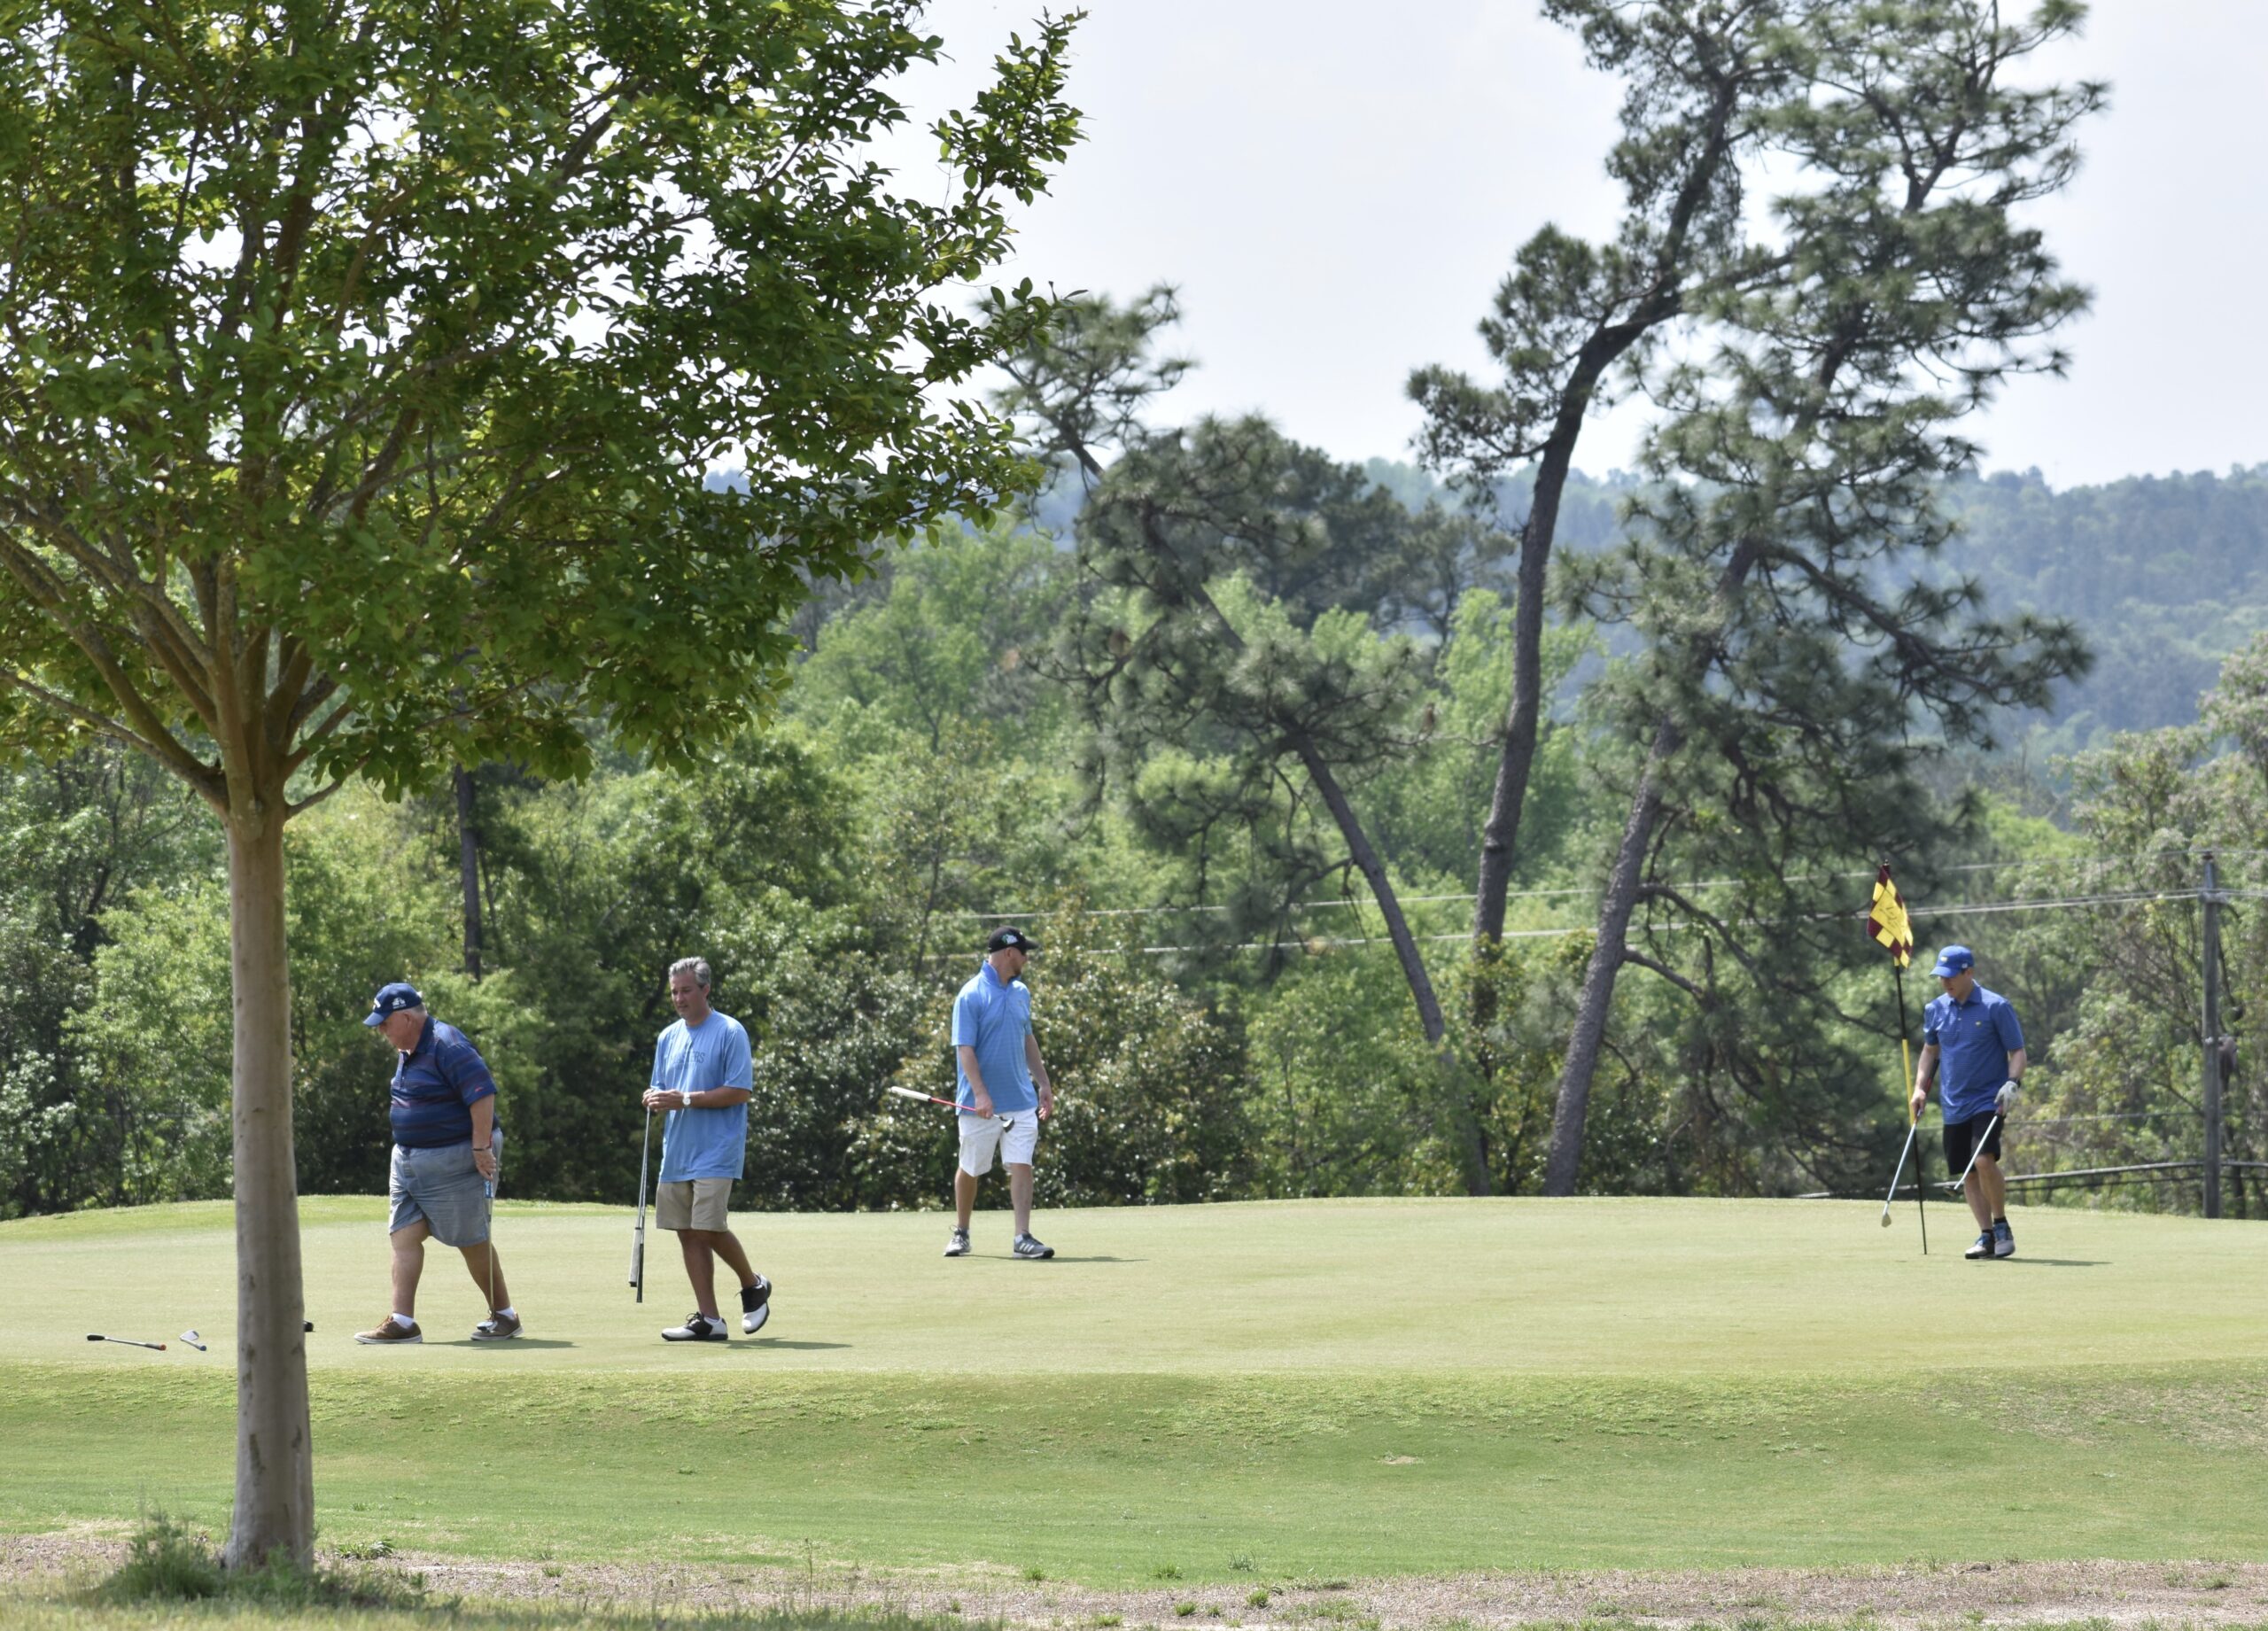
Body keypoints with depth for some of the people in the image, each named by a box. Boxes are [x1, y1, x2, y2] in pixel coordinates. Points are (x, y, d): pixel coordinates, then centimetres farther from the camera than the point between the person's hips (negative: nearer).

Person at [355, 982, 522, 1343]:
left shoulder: (447, 1046, -19)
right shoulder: (407, 1052, 11)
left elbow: (483, 1093, -24)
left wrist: (481, 1147, -26)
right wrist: (403, 1155, 23)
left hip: (453, 1160, -9)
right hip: (408, 1160, 9)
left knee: (472, 1242, 1)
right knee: (404, 1236, -1)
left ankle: (504, 1315, 15)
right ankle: (402, 1322, -3)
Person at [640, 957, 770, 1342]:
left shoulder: (730, 1032, -6)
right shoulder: (668, 1038, 15)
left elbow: (739, 1091, -13)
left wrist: (686, 1099, -18)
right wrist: (655, 1098, -4)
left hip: (716, 1151, -7)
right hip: (676, 1151, 7)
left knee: (710, 1229, -13)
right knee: (688, 1234, 3)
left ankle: (753, 1285, 13)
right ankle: (708, 1320, 5)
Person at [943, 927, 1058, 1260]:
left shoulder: (1021, 993, 10)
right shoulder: (971, 995, -12)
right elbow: (964, 1049, -16)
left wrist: (1044, 1083, 17)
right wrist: (980, 1094, -24)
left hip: (1021, 1100, 5)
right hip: (982, 1104, -5)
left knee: (1021, 1166, -6)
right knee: (970, 1169, 9)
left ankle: (1023, 1237, -8)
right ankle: (960, 1233, 26)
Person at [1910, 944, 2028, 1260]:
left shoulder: (1996, 1007, -8)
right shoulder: (1935, 1009, 7)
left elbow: (2017, 1052, -4)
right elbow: (1930, 1050, 21)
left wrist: (2012, 1083, -19)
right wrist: (1920, 1087, 12)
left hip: (1988, 1101, -5)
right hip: (1954, 1105, 5)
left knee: (1985, 1160, -21)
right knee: (1968, 1172, 4)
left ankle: (2001, 1225, -5)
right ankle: (1986, 1236, 10)